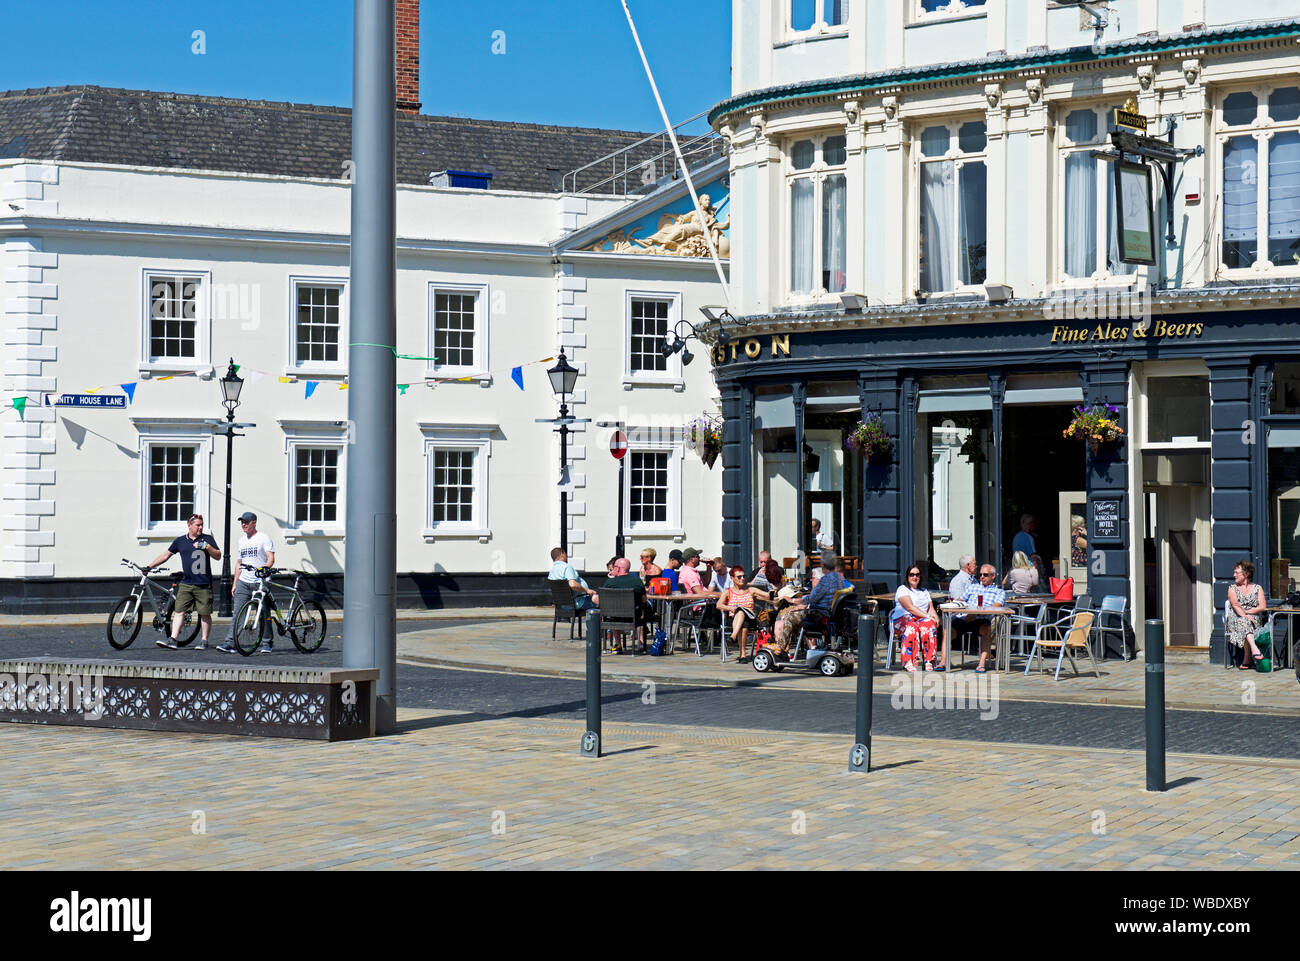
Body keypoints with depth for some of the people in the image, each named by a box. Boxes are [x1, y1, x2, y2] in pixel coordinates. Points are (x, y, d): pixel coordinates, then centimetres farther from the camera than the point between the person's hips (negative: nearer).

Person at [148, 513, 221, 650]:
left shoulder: (207, 539, 6)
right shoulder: (180, 541, 11)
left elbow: (218, 556, 2)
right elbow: (166, 555, 17)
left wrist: (207, 547, -14)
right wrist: (150, 567, 15)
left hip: (204, 584, -2)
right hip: (186, 584, 2)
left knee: (205, 614, 2)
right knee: (179, 611, -5)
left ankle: (204, 641, 11)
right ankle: (173, 639, -7)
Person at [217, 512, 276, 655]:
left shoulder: (263, 537, -1)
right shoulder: (242, 539, 18)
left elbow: (271, 559, -10)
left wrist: (263, 568, -30)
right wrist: (235, 583, 19)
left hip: (260, 582, -5)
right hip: (243, 582, 5)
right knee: (237, 613, -4)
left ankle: (265, 643, 8)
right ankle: (230, 643, -8)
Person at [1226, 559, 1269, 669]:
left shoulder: (1257, 588, 15)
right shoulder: (1232, 588, 15)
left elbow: (1263, 607, 1)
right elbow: (1235, 605, -4)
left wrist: (1247, 611, -9)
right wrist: (1244, 615, -23)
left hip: (1254, 620, 0)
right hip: (1236, 620, 0)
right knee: (1243, 621, -37)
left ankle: (1246, 660, -37)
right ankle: (1254, 648, -58)